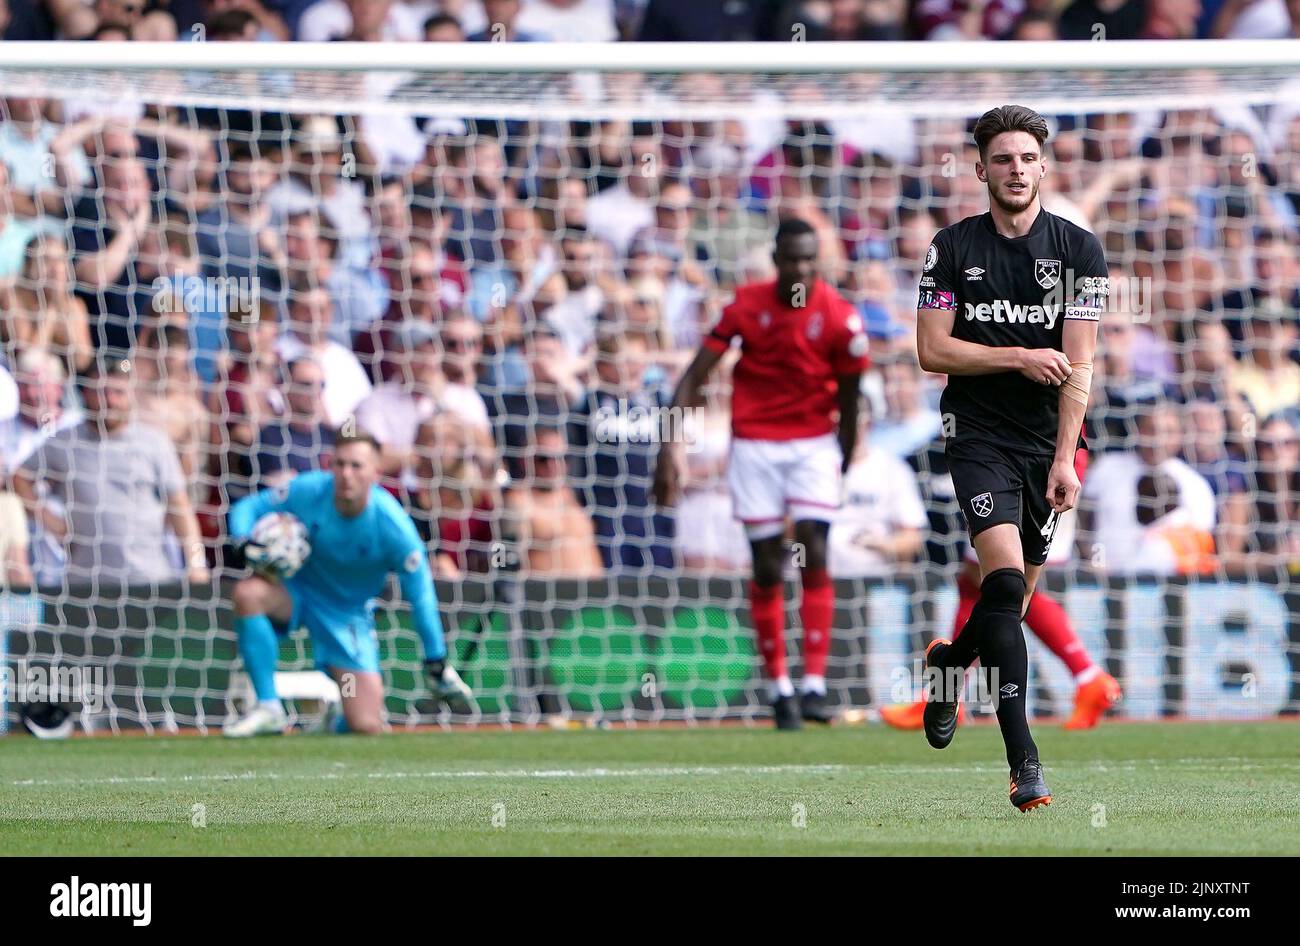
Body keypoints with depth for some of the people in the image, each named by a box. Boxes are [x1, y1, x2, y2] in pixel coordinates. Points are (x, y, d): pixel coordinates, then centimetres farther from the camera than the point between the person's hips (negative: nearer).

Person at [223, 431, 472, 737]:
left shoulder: (393, 526, -23)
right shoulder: (309, 490, -21)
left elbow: (421, 595, -12)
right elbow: (247, 508, -7)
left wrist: (437, 664, -8)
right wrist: (246, 546, -29)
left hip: (348, 613, -1)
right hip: (297, 591, 1)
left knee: (366, 727, -12)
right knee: (247, 593, -35)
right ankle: (268, 709, -22)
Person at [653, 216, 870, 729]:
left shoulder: (840, 318, -9)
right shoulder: (747, 306, -6)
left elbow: (848, 399, 1)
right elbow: (694, 376, -5)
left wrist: (842, 463, 8)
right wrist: (672, 445, -13)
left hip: (814, 442, -1)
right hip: (754, 443, 1)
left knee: (815, 554, -15)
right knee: (767, 565, 1)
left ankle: (815, 684, -16)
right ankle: (778, 685, 11)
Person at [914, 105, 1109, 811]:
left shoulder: (1078, 250, 0)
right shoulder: (953, 248, 1)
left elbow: (1078, 366, -4)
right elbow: (932, 351, -2)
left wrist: (1064, 458, -11)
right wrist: (1019, 358, -13)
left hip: (1046, 442, 2)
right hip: (979, 436, -2)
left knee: (1017, 592, 8)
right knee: (1006, 577, -19)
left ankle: (950, 660, 43)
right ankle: (1022, 759, -22)